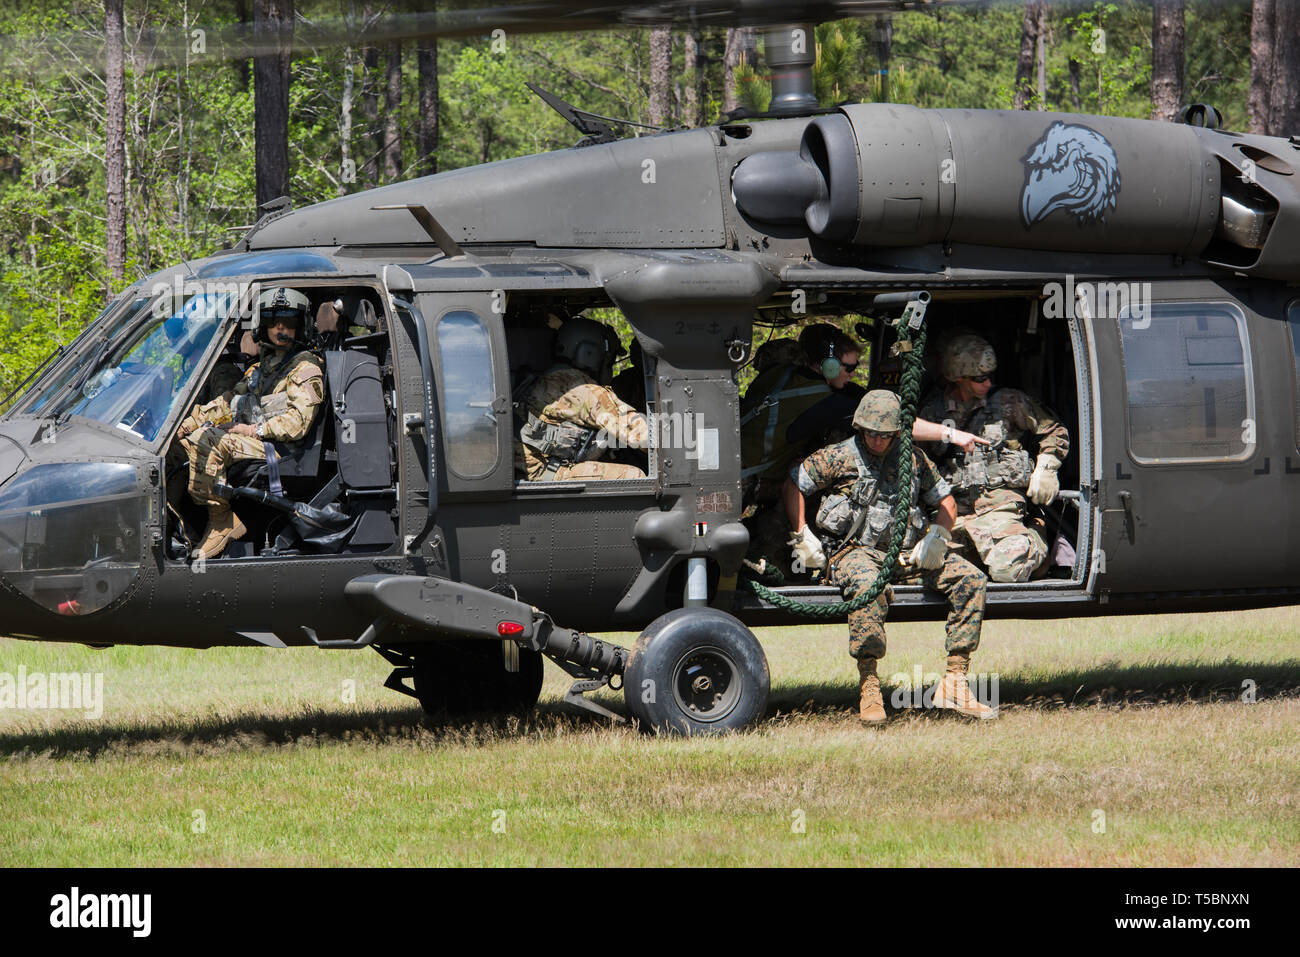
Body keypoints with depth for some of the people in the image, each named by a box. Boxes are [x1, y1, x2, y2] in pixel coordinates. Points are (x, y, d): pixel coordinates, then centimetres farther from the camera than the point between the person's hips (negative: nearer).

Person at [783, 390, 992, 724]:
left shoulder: (914, 459, 12)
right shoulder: (839, 457, 2)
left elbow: (946, 501, 20)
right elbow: (793, 486, 7)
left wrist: (936, 537, 0)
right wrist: (803, 537, -1)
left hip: (908, 555, 4)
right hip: (856, 551, -4)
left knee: (970, 578, -15)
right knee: (867, 585, -41)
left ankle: (954, 683, -16)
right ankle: (869, 688, -33)